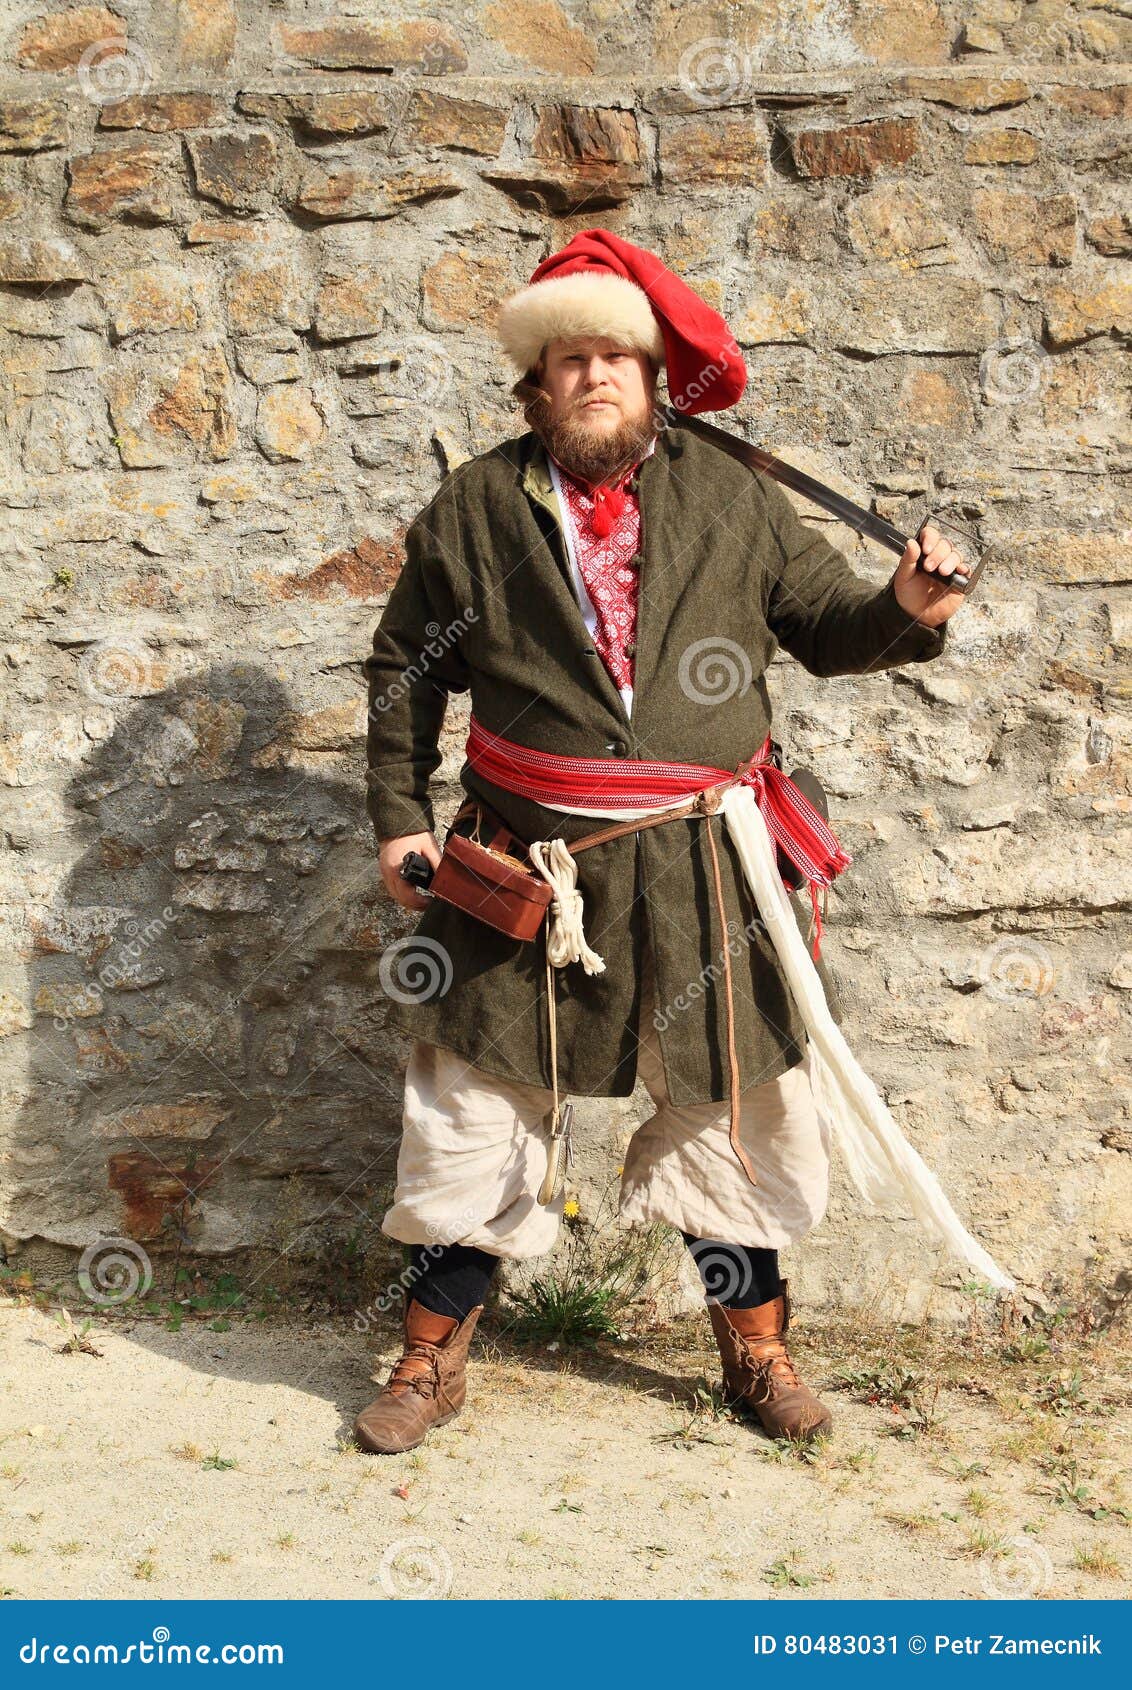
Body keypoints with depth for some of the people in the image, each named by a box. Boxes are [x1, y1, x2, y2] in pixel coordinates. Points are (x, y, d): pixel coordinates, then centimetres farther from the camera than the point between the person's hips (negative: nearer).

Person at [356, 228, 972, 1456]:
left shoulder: (730, 499, 5)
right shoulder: (475, 509, 3)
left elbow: (827, 624, 9)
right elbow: (404, 669, 9)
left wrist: (905, 610, -13)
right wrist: (399, 816, 3)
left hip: (703, 870, 1)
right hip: (529, 867, -1)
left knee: (732, 1103, 11)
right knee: (475, 1106, 4)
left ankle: (754, 1347, 30)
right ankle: (433, 1357, 22)